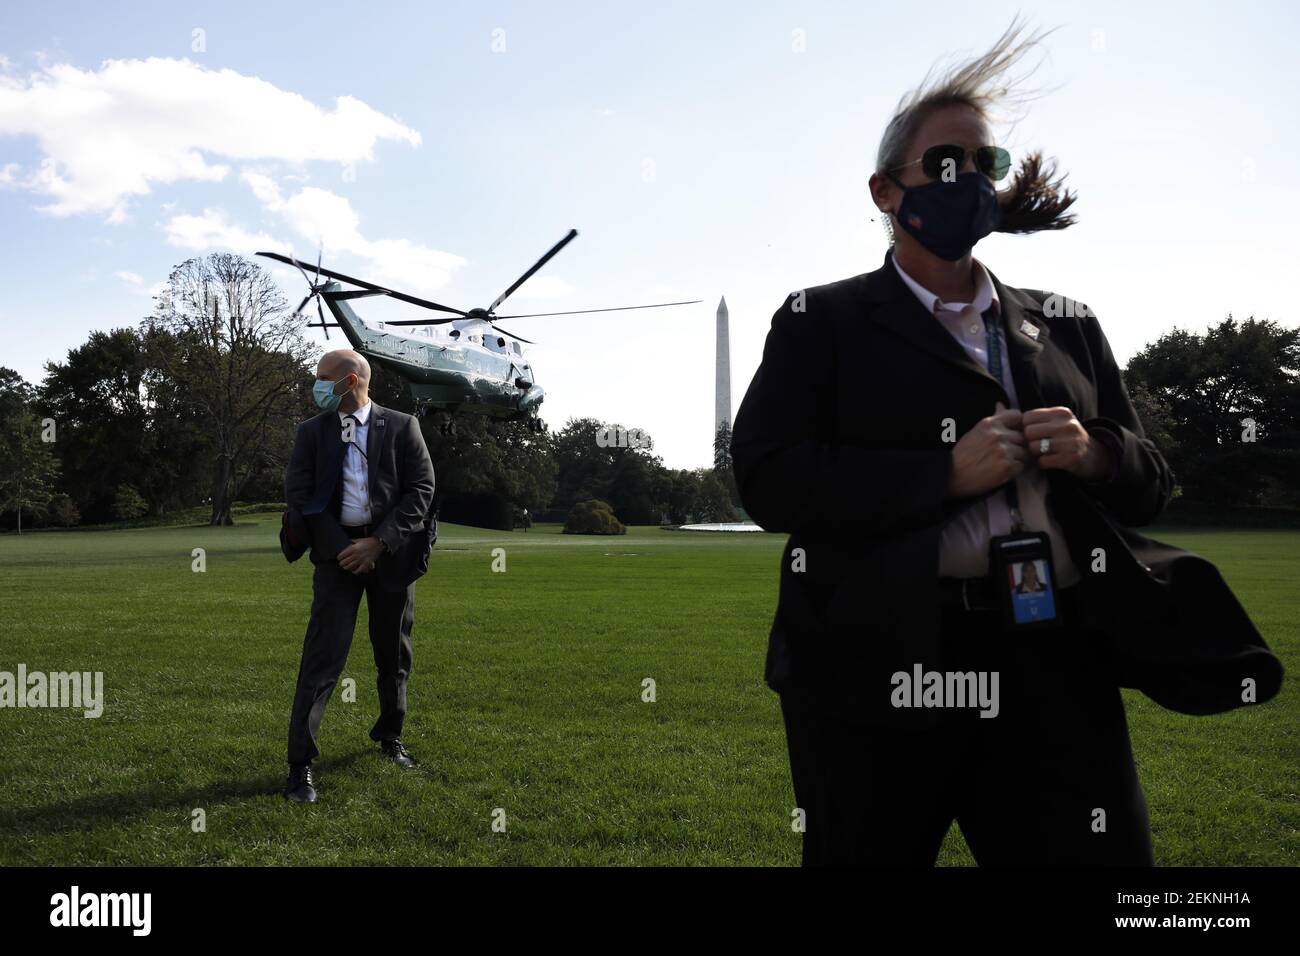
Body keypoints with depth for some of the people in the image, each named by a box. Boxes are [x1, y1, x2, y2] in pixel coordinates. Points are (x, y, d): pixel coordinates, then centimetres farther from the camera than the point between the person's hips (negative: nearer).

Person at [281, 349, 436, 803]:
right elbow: (298, 493, 0)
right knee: (323, 656, -6)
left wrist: (379, 542, -12)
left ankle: (390, 737, 34)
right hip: (339, 551, 0)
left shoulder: (402, 426, 2)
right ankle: (301, 762, 1)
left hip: (390, 552, 1)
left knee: (394, 654, 13)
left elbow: (422, 488, -4)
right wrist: (340, 547, -11)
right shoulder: (311, 431, 6)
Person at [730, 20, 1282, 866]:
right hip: (880, 662, -3)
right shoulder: (821, 321, 2)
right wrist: (949, 471, -17)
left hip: (1057, 662, 4)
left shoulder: (1069, 325, 15)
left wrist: (1095, 455, -7)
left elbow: (1149, 483, 17)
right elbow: (769, 480, -10)